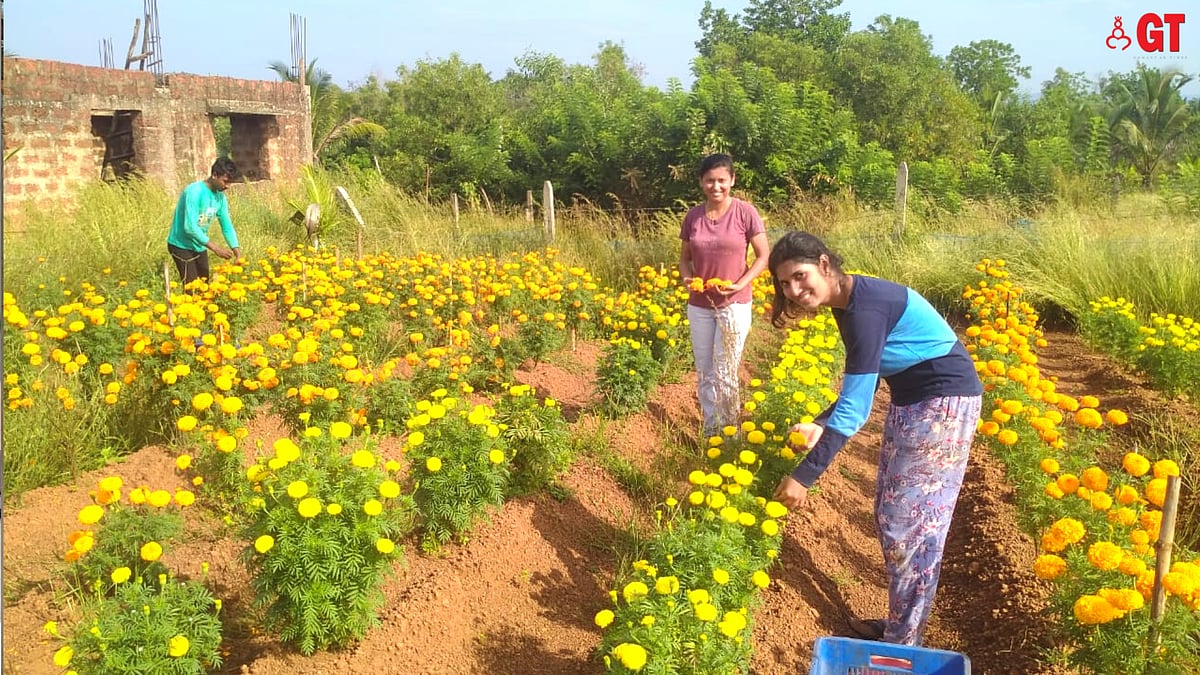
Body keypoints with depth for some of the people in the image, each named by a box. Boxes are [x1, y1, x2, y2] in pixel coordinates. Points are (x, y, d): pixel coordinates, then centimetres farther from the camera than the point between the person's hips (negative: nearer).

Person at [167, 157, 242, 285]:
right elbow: (190, 227, -30)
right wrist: (215, 248, -31)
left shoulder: (220, 197, -2)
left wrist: (236, 249, -11)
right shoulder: (195, 191, -24)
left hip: (199, 246, 8)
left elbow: (227, 226, 3)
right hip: (182, 246, -7)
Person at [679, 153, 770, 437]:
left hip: (734, 305, -4)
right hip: (699, 305, 4)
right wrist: (688, 279, -10)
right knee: (704, 373, 11)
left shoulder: (745, 213, -10)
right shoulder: (693, 215, 1)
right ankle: (709, 432, 24)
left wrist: (740, 284, -19)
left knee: (725, 375, -4)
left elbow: (763, 257, -6)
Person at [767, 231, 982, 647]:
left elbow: (855, 408, -28)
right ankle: (900, 623, 29)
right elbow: (861, 384, 12)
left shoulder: (865, 307, -26)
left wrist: (804, 477, -26)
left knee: (913, 523, -1)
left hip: (944, 402, -10)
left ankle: (904, 645, 13)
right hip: (911, 401, 10)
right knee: (890, 515, 15)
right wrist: (820, 425, 1)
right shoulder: (849, 302, 3)